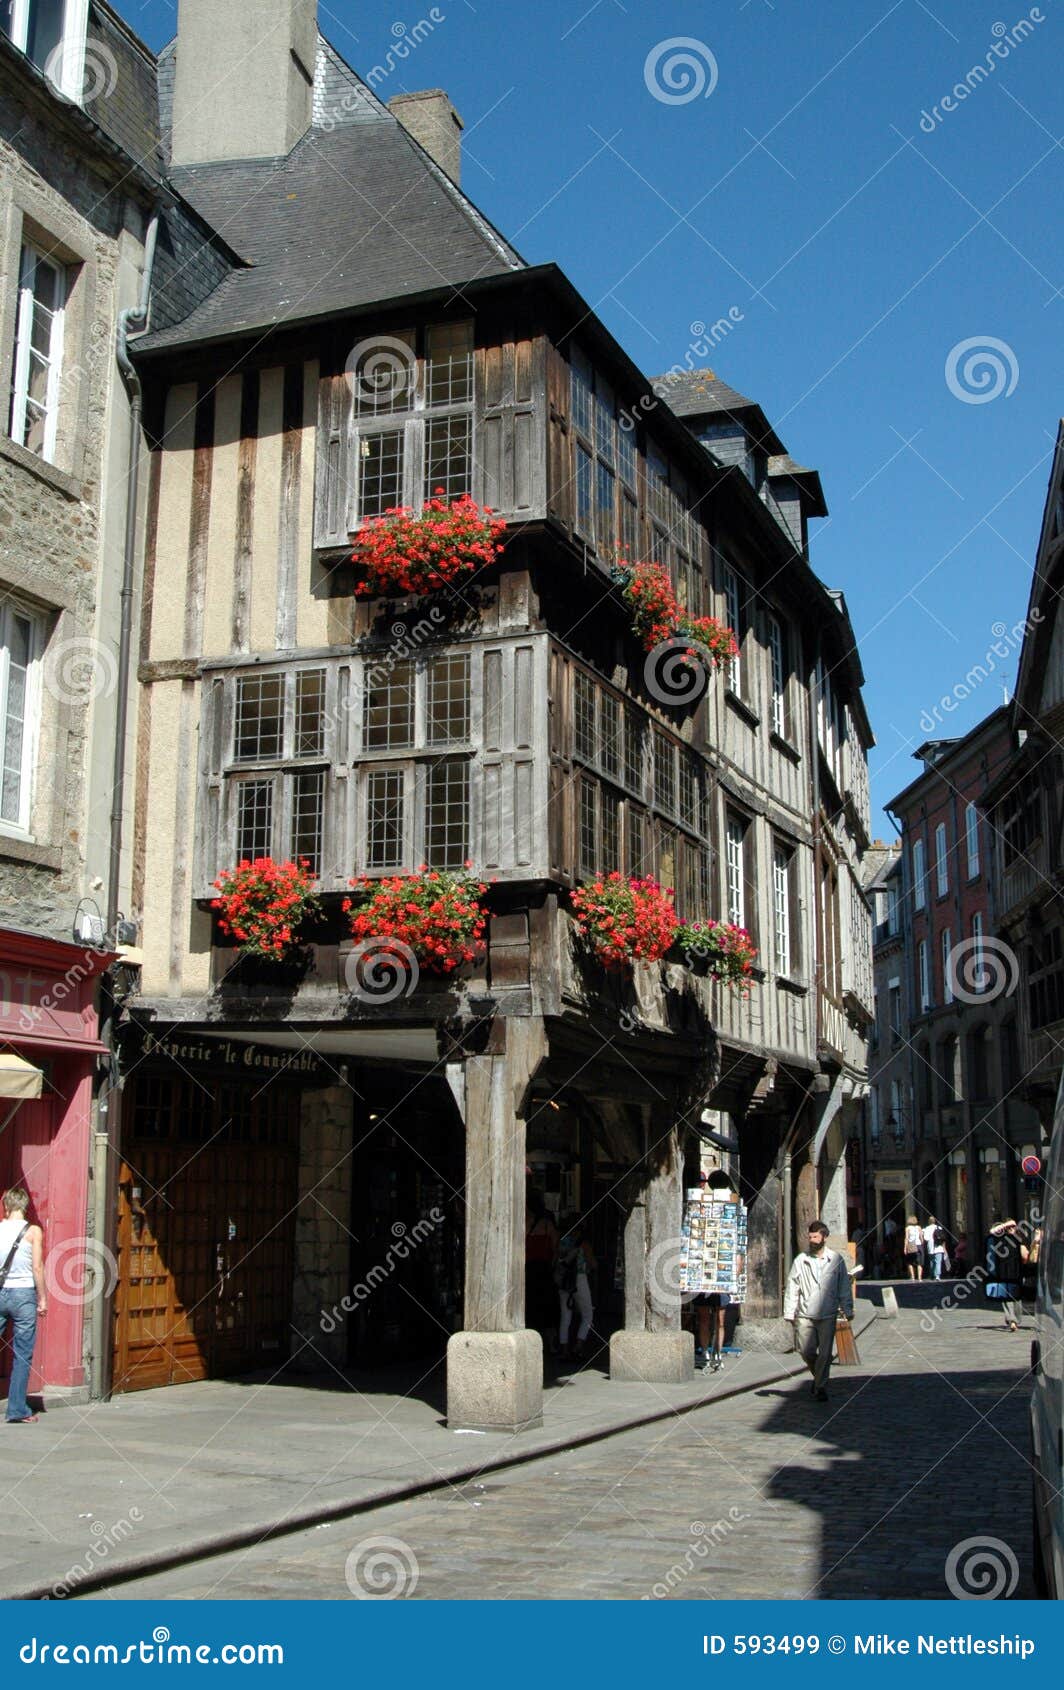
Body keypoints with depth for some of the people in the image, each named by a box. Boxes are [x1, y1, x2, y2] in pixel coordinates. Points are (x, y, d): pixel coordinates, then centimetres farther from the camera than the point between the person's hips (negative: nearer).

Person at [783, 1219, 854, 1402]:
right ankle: (818, 1375, 30)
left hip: (828, 1314, -1)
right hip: (805, 1315, 1)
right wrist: (789, 1312, 0)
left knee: (825, 1353, 0)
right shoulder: (800, 1260, 3)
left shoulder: (836, 1260, 3)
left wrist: (847, 1310, 4)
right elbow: (792, 1287, 4)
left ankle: (821, 1387, 12)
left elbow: (844, 1287, 7)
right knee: (806, 1351, 2)